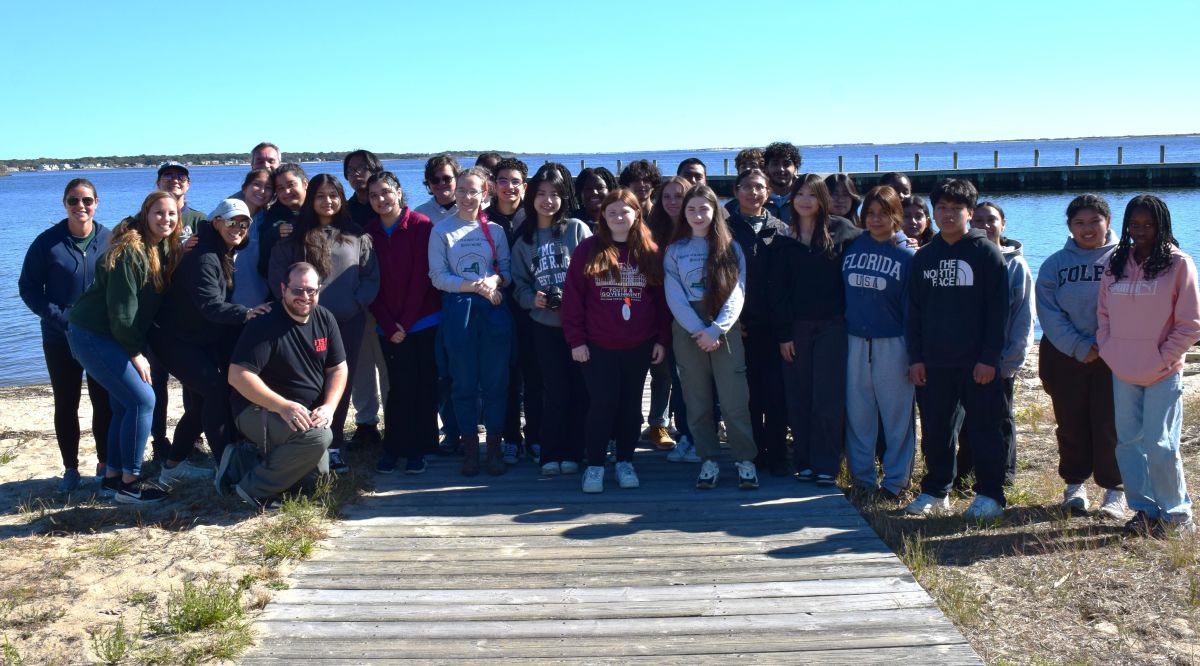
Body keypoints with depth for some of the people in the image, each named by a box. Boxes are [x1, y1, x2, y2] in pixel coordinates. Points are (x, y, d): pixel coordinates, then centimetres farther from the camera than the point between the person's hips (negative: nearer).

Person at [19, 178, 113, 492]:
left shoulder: (111, 240, -3)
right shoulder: (48, 242, -7)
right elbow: (28, 288, -3)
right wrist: (61, 318, -14)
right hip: (61, 340, 0)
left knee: (104, 403, 6)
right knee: (66, 406, 9)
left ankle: (105, 464, 21)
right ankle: (70, 469, 20)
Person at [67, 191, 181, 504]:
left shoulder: (163, 249, 7)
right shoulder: (130, 251, -20)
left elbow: (151, 303, 14)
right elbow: (121, 307, -20)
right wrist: (135, 353, -15)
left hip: (111, 336, 9)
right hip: (92, 335, -9)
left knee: (124, 406, 10)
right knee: (142, 399, -12)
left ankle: (112, 477, 20)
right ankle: (129, 483, -6)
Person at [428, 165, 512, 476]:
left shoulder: (495, 230, 8)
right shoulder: (442, 230, 2)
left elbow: (507, 270, 8)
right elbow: (438, 277, -3)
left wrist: (494, 280, -14)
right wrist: (475, 286, -14)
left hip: (494, 310, 1)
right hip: (458, 310, -1)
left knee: (495, 380, 2)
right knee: (464, 382, 4)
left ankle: (494, 447, 13)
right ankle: (470, 447, 15)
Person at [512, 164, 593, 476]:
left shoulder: (577, 229, 0)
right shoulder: (524, 240, 11)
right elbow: (519, 285, 12)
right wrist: (533, 299, -9)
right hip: (544, 324, 2)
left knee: (578, 388, 1)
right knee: (555, 389, 1)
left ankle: (571, 453, 13)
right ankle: (551, 454, 10)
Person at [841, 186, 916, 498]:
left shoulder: (907, 255, 0)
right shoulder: (852, 248, 8)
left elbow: (912, 307, -2)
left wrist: (914, 354, -6)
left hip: (892, 344, -3)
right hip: (855, 343, 3)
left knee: (896, 413, 2)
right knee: (858, 413, 6)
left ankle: (895, 480, 12)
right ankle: (862, 476, 17)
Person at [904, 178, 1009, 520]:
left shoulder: (986, 252, -1)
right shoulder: (924, 257, 11)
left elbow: (997, 310, -6)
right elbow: (914, 310, 12)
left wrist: (989, 358, -11)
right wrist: (915, 357, 4)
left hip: (977, 363, -4)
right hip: (933, 363, 4)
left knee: (984, 429, 2)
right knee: (935, 430, 9)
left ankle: (990, 496, 11)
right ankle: (935, 491, 21)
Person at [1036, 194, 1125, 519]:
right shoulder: (1055, 264, 4)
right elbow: (1049, 313, -4)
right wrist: (1080, 347, -14)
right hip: (1065, 355, 2)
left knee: (1109, 425, -1)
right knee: (1071, 424, 9)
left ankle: (1114, 490, 11)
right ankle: (1075, 484, 23)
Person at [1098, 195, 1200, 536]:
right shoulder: (1116, 264, 9)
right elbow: (1103, 312, 15)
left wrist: (1163, 359, -10)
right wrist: (1108, 350, 2)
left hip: (1163, 373, -5)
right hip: (1122, 373, 5)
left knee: (1159, 445, -6)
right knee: (1128, 443, 8)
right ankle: (1145, 509, 20)